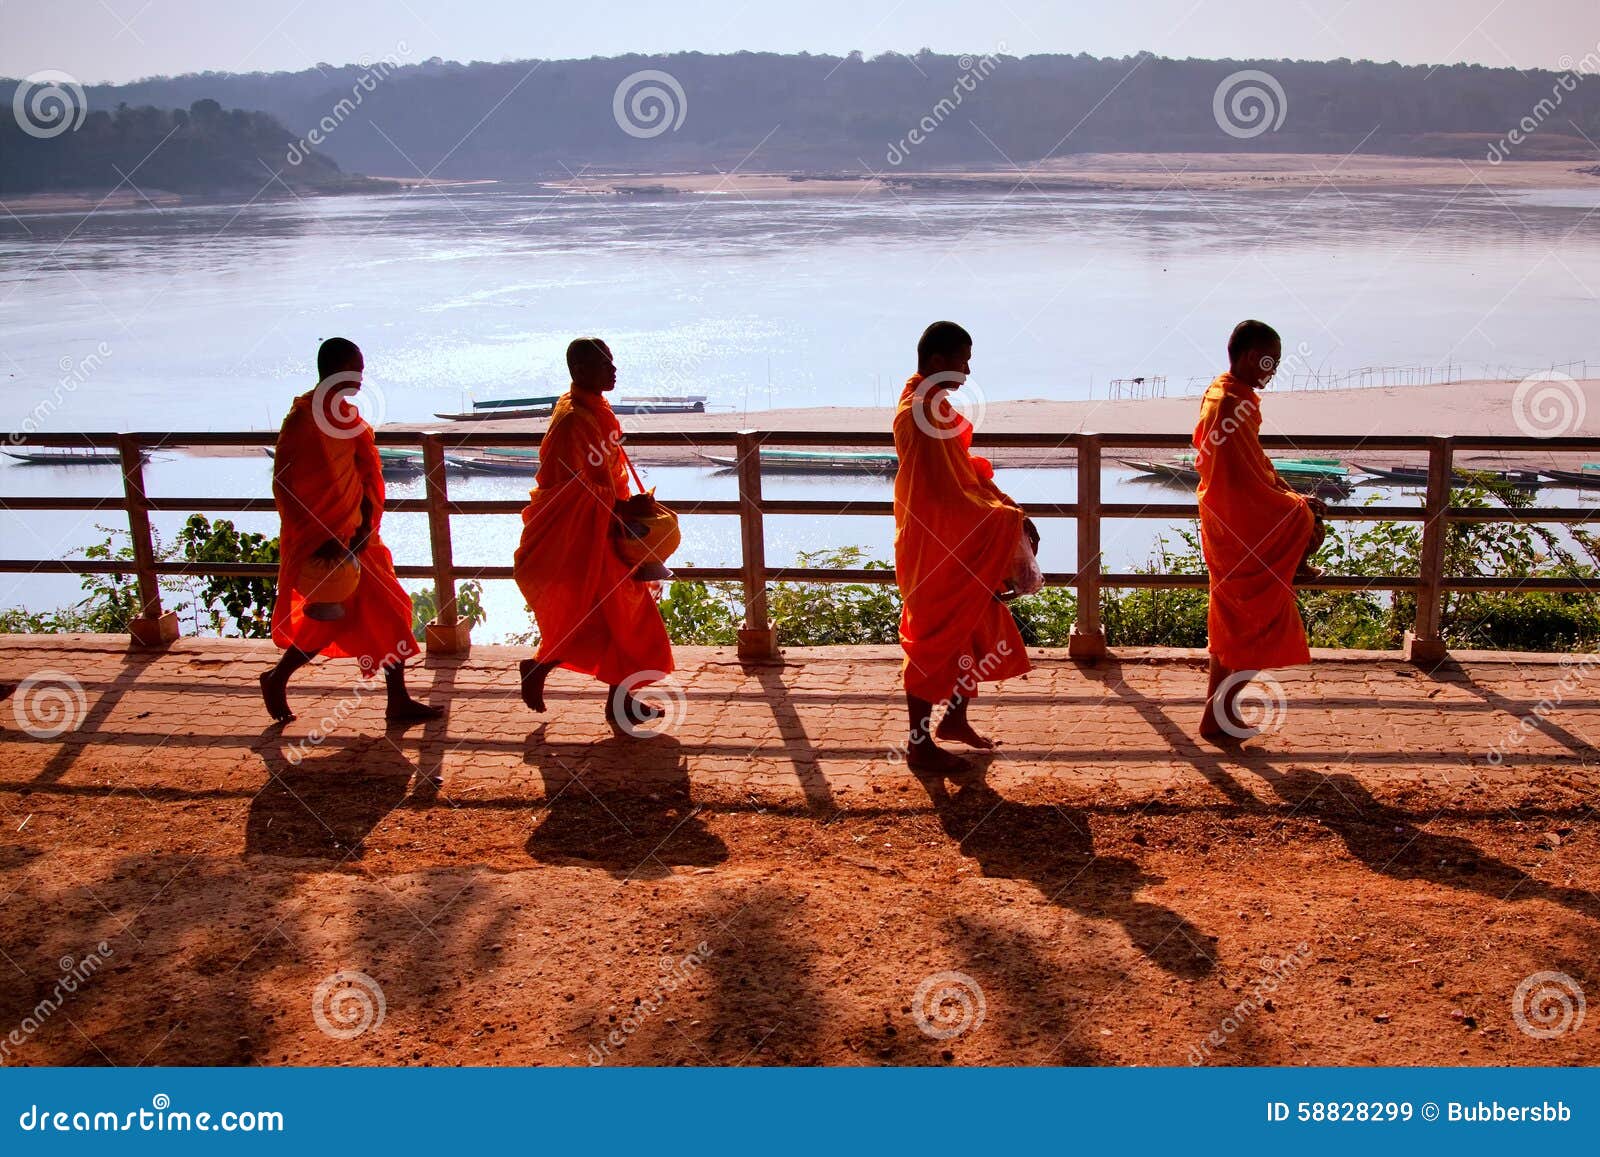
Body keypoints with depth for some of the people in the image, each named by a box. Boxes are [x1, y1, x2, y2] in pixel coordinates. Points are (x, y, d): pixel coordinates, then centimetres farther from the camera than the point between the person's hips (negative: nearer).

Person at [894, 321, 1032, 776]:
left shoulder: (936, 405, 10)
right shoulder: (920, 414, -23)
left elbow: (963, 468, 16)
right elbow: (945, 498, -26)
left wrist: (1001, 501, 3)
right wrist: (1004, 517, -19)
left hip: (957, 549, 10)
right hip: (932, 550, -10)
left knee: (978, 630, 19)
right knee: (933, 642, 1)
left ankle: (955, 719, 35)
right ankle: (920, 745, 14)